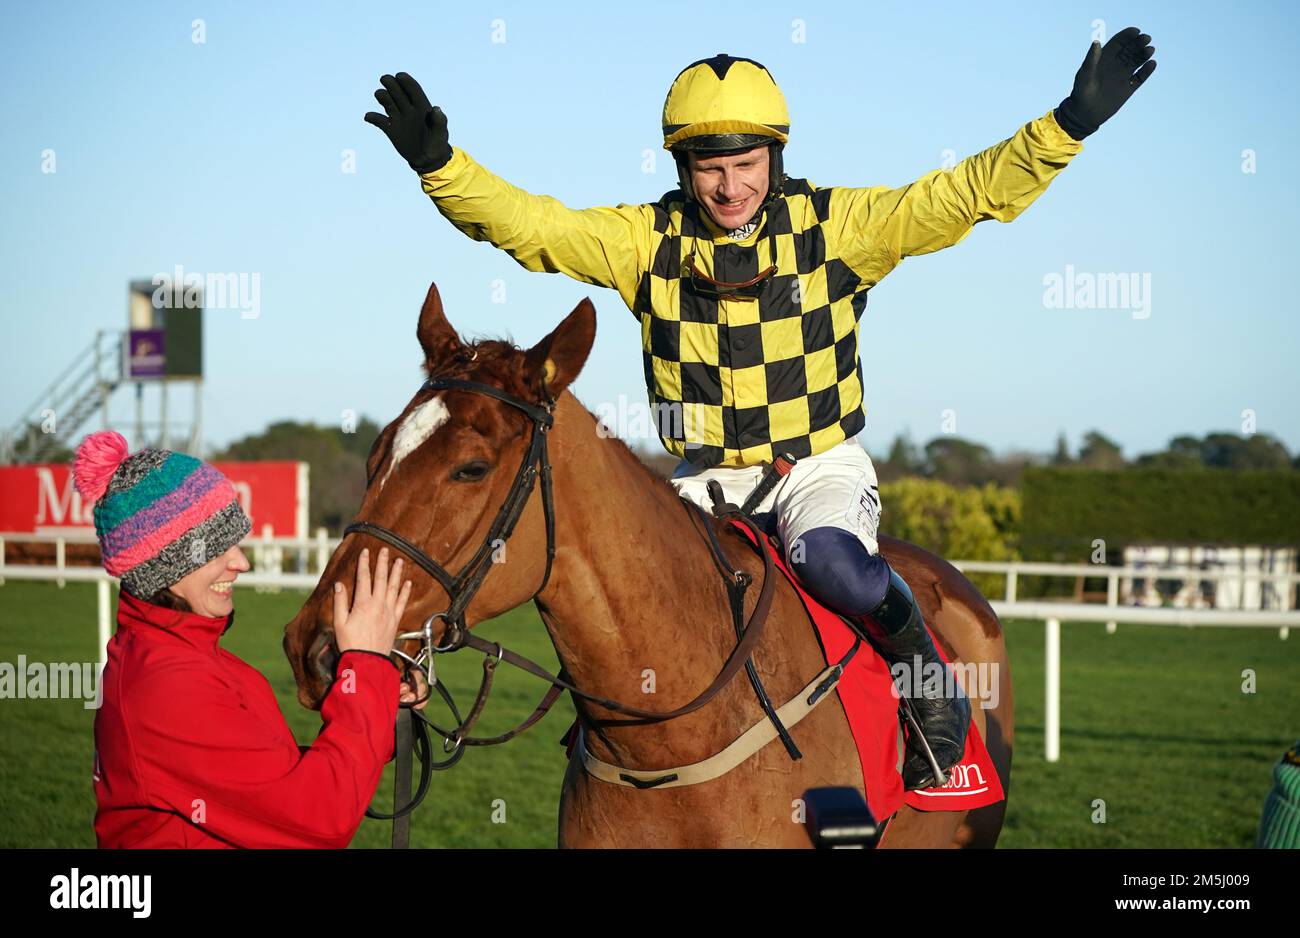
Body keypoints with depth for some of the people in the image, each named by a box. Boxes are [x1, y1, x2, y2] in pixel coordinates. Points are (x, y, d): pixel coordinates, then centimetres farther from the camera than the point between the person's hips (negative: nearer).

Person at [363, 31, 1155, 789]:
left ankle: (930, 679, -4)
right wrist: (438, 164, -25)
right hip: (706, 477, 3)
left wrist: (1069, 124, -21)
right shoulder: (647, 239, -3)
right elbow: (527, 224, -10)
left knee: (836, 567, -32)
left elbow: (965, 194, -11)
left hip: (822, 464, -2)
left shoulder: (835, 225, -7)